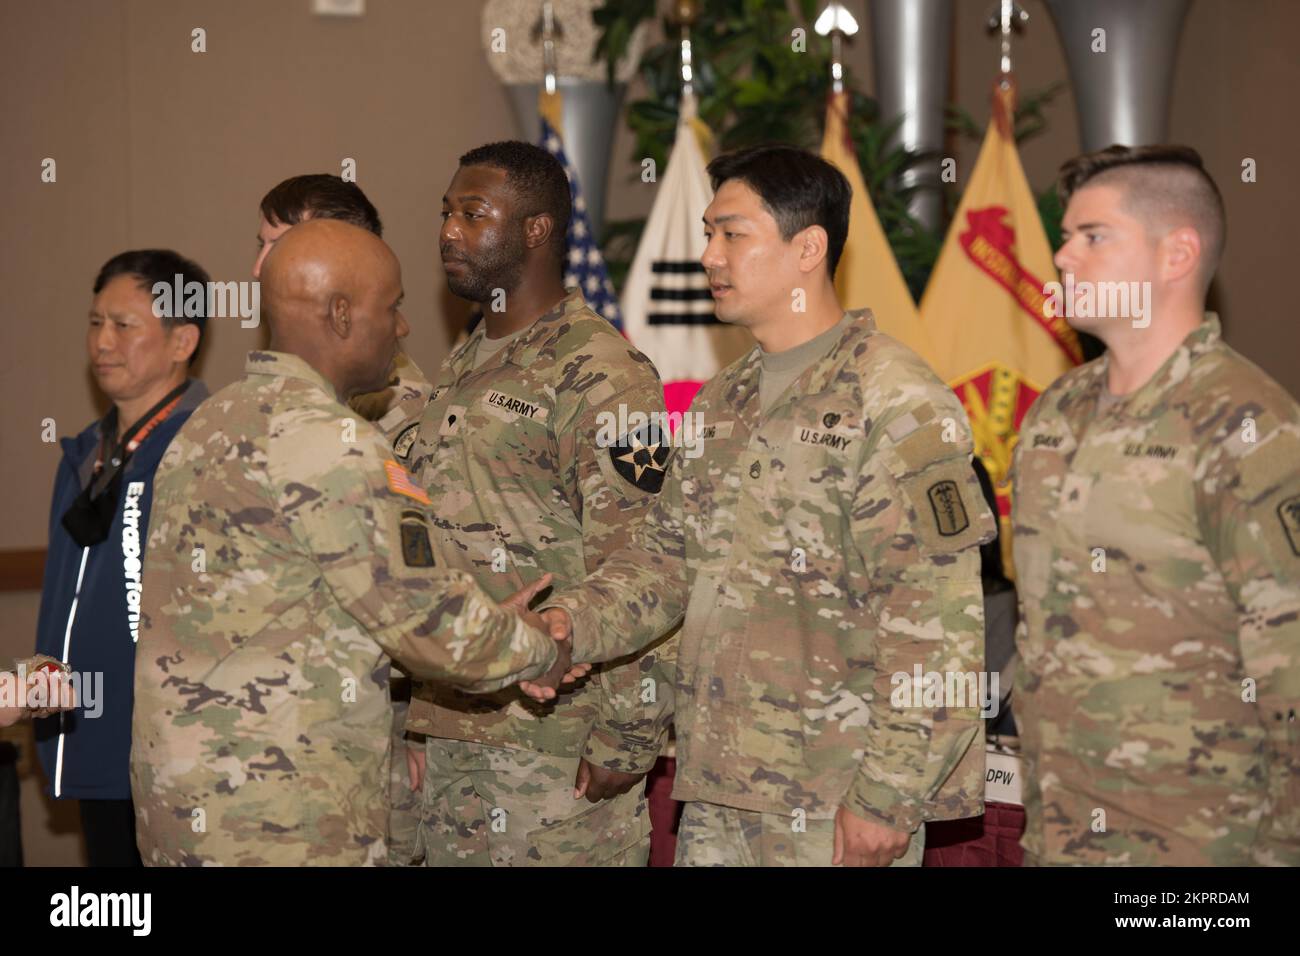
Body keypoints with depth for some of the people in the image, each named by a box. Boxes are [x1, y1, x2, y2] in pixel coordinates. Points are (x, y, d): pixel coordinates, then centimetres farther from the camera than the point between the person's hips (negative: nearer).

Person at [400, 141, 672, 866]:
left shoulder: (602, 377, -12)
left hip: (555, 746, -8)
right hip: (450, 732, 8)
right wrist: (418, 720, 18)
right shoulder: (459, 372, 16)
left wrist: (626, 743, -18)